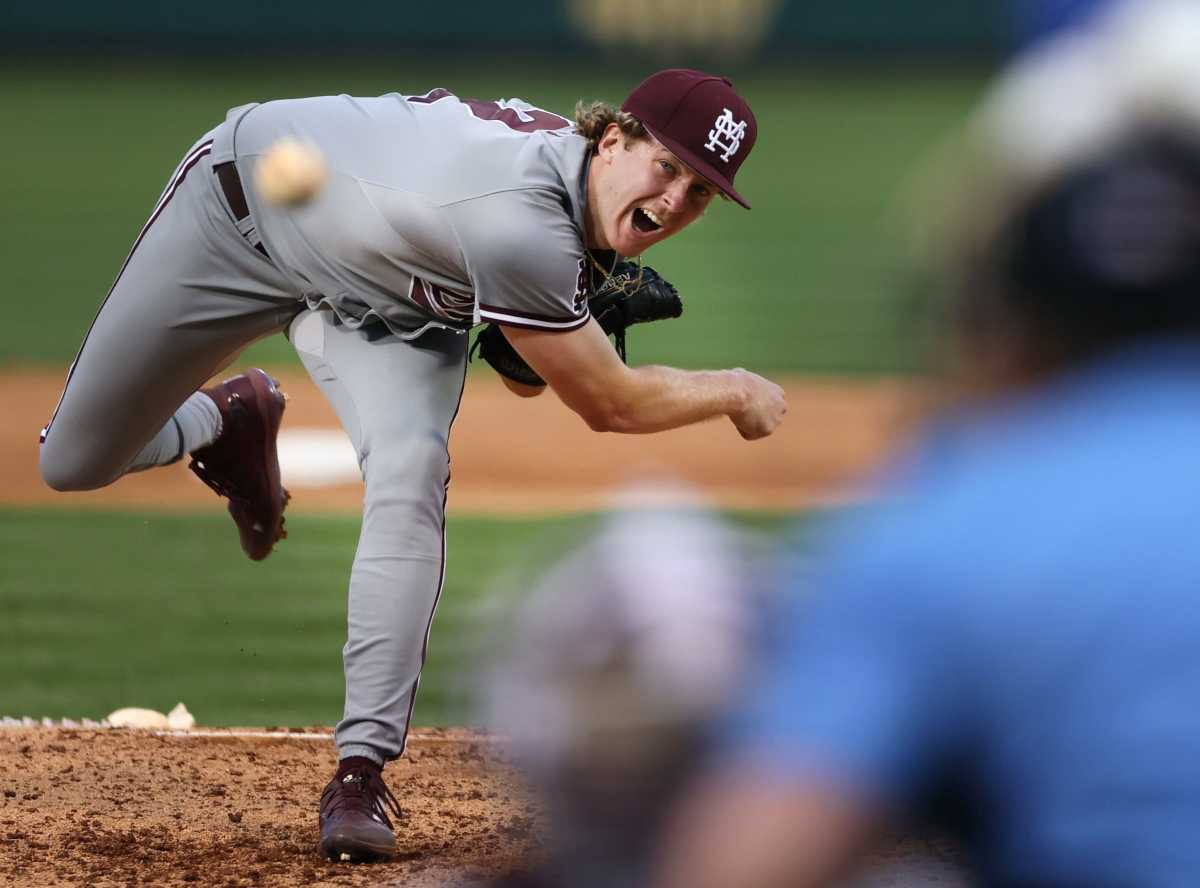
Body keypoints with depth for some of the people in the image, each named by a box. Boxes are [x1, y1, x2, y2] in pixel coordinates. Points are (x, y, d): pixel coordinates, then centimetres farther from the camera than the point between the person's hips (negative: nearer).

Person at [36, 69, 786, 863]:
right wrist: (739, 393, -16)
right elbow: (610, 406, -28)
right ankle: (231, 424, 35)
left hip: (384, 303, 5)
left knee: (409, 474, -23)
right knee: (75, 463, 2)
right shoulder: (525, 224, -43)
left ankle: (363, 768, -22)